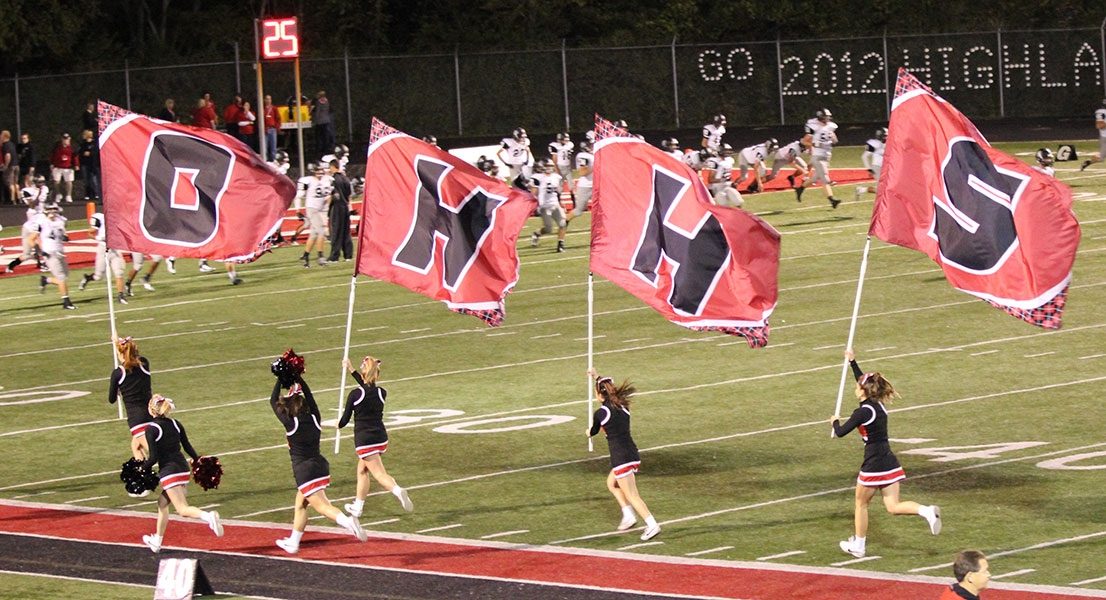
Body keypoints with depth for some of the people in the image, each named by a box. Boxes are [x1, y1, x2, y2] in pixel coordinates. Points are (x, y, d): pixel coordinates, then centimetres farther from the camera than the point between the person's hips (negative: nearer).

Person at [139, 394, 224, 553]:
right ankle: (157, 541, 31)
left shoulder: (151, 429, -11)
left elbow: (153, 458, -14)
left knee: (183, 509, -10)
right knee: (162, 502, 23)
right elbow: (187, 446, 15)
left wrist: (142, 468, 2)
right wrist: (197, 460, 30)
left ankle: (209, 516, -38)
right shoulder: (175, 424, 7)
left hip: (169, 471, -7)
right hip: (183, 469, 7)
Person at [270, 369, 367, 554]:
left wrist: (280, 380, 3)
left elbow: (273, 402, -3)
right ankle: (293, 543, 30)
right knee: (300, 504, 21)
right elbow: (309, 396, 17)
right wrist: (298, 378, 20)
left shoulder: (291, 424, -12)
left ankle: (348, 521, -35)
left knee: (322, 506, -10)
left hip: (304, 471, -7)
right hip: (320, 465, 7)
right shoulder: (314, 418, 1)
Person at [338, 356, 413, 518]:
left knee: (379, 474, -10)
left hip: (364, 440, -5)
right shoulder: (382, 393, 1)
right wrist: (351, 369, 29)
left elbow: (345, 420, -3)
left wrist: (339, 424, 21)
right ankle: (357, 507, 30)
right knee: (362, 470, 23)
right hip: (381, 437, 5)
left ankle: (397, 490, -38)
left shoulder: (355, 394, -11)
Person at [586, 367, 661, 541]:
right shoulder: (623, 406, 8)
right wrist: (596, 377, 42)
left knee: (632, 496, -4)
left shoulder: (600, 413, -9)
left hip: (620, 458, -8)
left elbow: (593, 432, 13)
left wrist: (589, 432, 36)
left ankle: (652, 525, -14)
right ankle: (628, 515, 18)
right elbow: (609, 388, 30)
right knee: (611, 483, 27)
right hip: (633, 454, 8)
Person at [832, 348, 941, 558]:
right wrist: (852, 362, 34)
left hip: (874, 465, -7)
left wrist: (835, 421, 11)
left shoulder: (863, 412, -15)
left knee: (861, 503, 12)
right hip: (890, 463, 7)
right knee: (893, 506, 3)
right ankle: (927, 511, -20)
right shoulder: (878, 405, 8)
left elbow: (841, 432, -11)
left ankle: (858, 545, 22)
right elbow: (865, 381, 25)